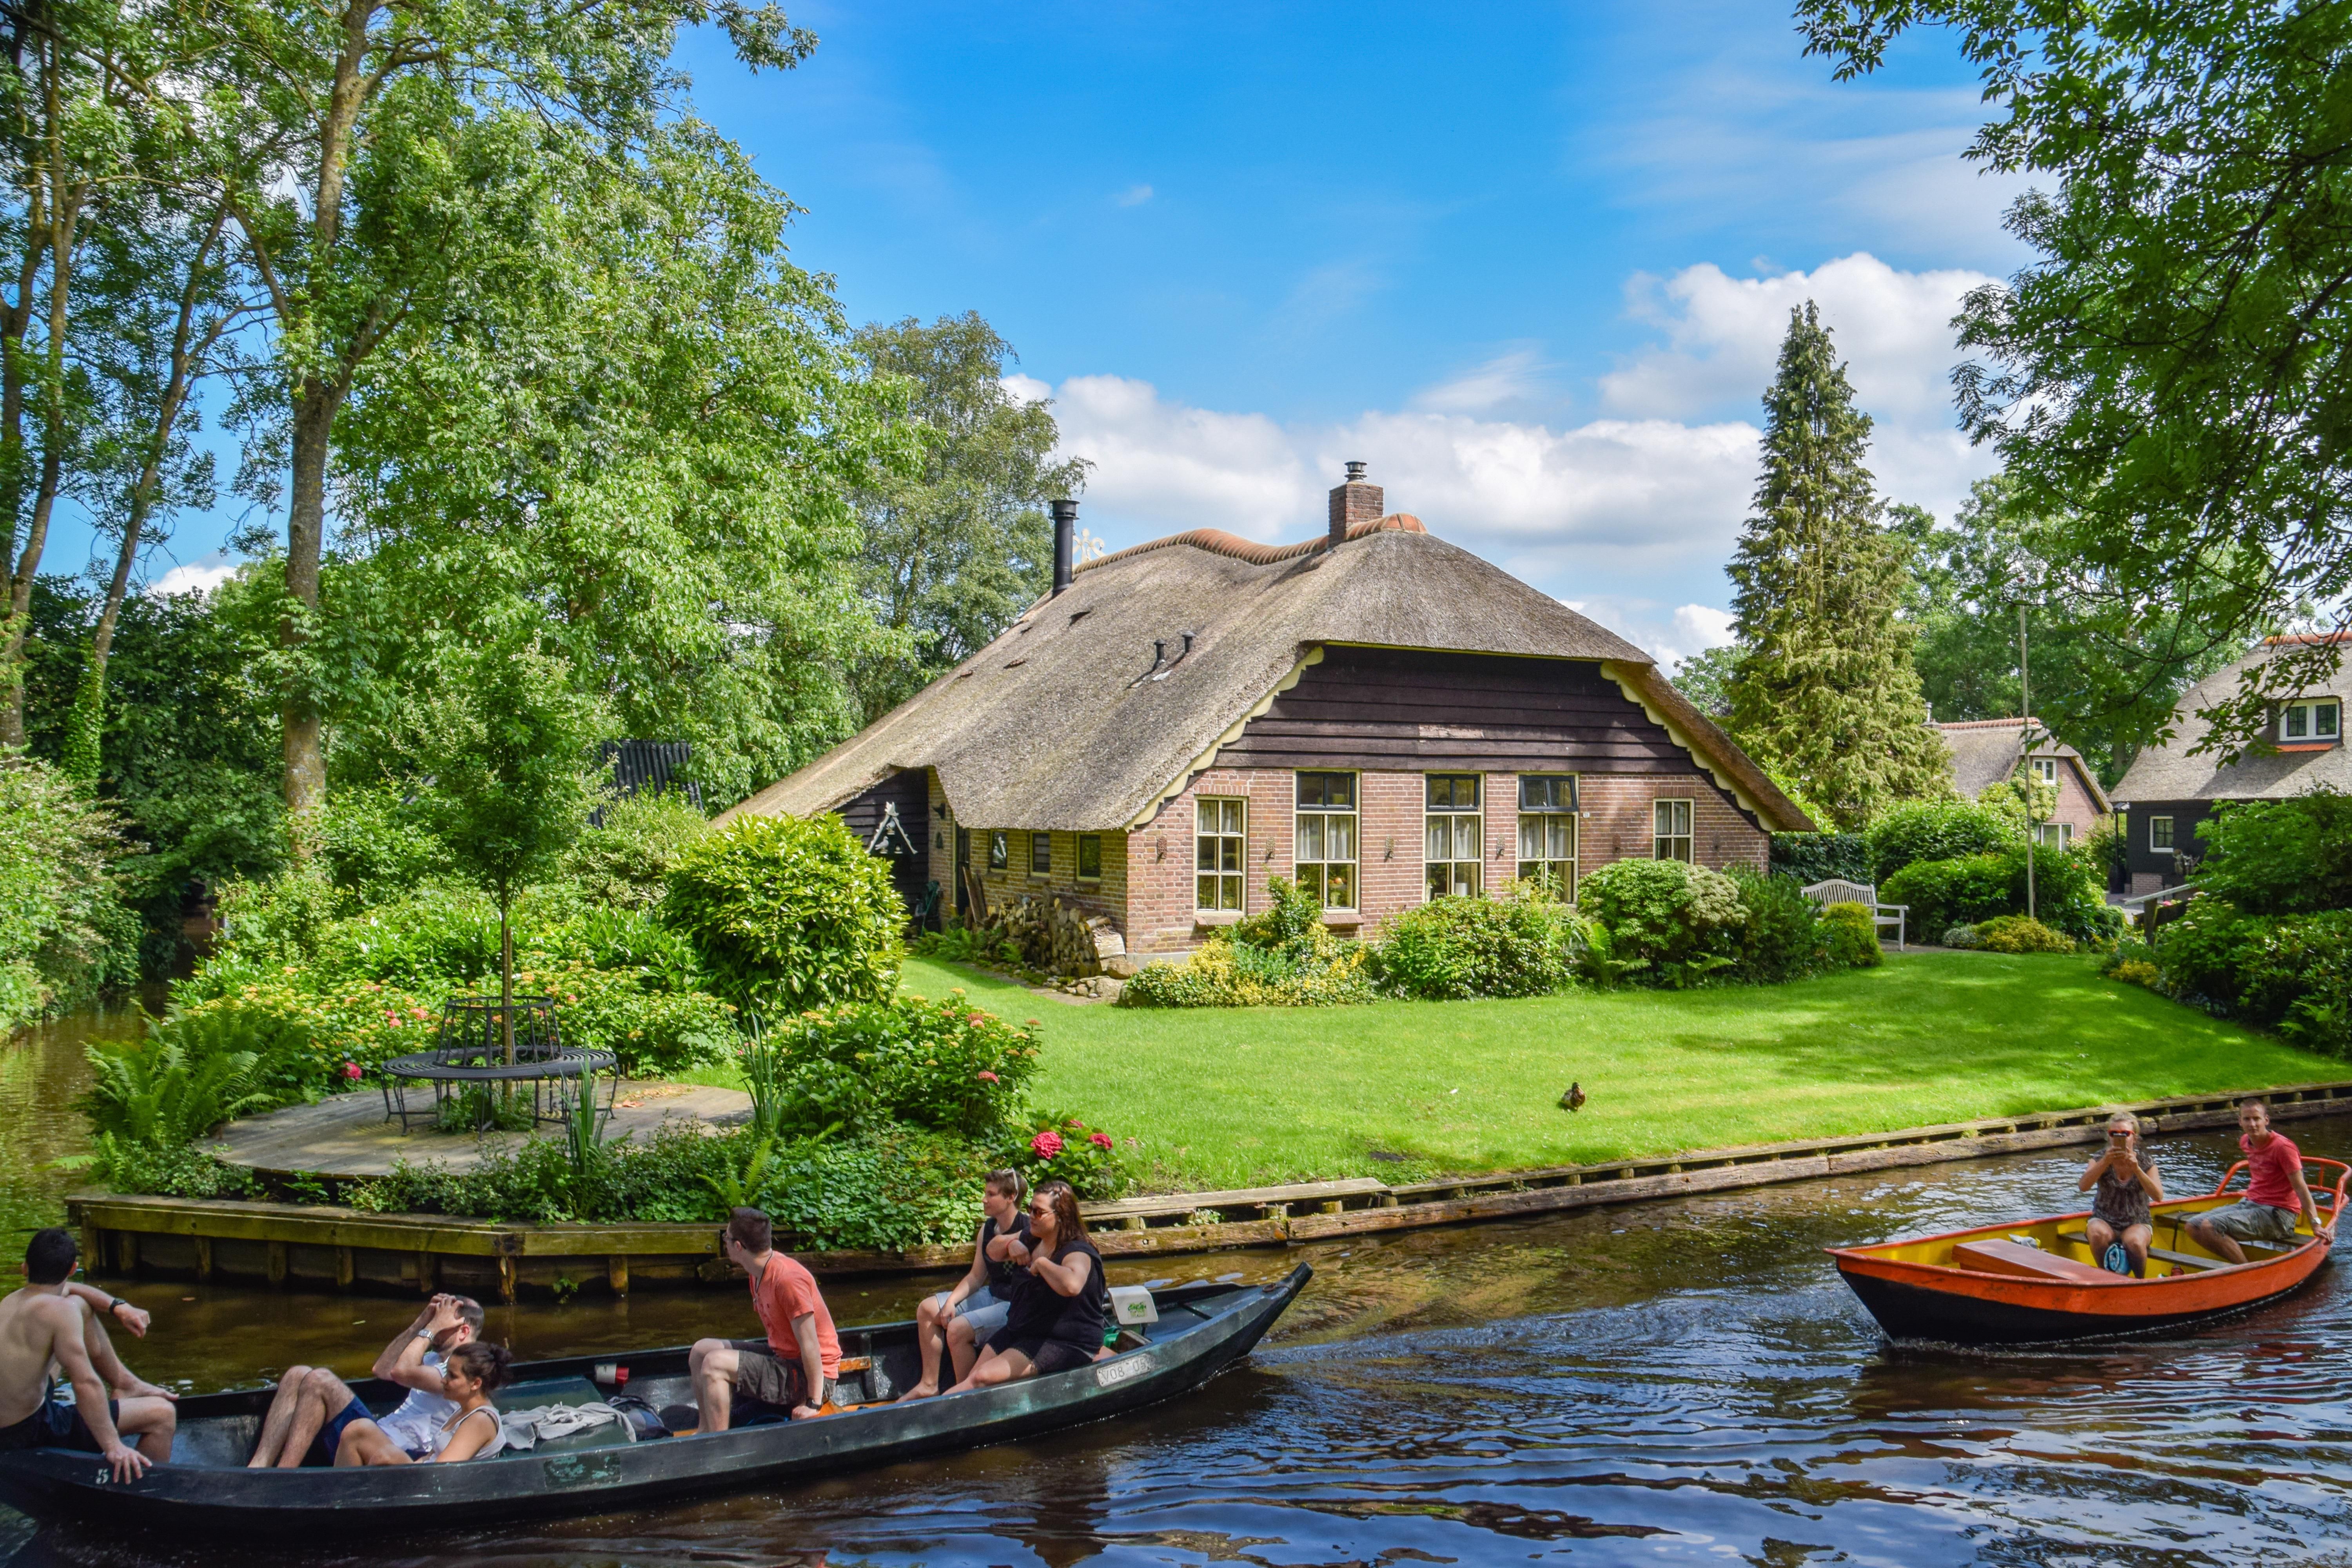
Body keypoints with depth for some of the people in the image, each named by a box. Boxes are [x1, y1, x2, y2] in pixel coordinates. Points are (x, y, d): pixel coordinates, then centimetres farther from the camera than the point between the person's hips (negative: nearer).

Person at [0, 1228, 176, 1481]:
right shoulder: (60, 1311, -23)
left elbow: (64, 1289, 24)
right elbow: (86, 1383, -30)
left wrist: (116, 1306, 8)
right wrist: (113, 1446, -29)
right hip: (34, 1430, -9)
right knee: (163, 1414, -9)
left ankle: (125, 1387, 25)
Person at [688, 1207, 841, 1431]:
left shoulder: (788, 1279, -26)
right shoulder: (760, 1272, 5)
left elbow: (810, 1346, -25)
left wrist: (814, 1404, -23)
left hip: (810, 1375, -10)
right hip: (782, 1356, 10)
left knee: (715, 1363, -22)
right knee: (702, 1350, 11)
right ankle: (706, 1429, 13)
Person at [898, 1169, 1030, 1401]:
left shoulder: (1028, 1231, -19)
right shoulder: (987, 1229, 6)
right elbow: (976, 1277, 9)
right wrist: (951, 1302, -2)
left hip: (1018, 1304, -9)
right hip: (992, 1296, 9)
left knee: (958, 1329, -25)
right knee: (927, 1309, 5)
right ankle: (929, 1385, 11)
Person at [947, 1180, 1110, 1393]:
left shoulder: (1077, 1253, -19)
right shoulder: (1033, 1241, 9)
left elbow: (1072, 1285, -44)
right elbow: (992, 1248, 25)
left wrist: (1041, 1263, -27)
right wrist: (1010, 1245, 1)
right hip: (1019, 1332, 10)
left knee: (983, 1377, -22)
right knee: (973, 1378, -8)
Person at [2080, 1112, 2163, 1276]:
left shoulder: (2145, 1163, -3)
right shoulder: (2101, 1158, -2)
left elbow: (2158, 1197, -19)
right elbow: (2083, 1187, -19)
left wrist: (2136, 1169, -30)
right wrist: (2105, 1163, -31)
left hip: (2137, 1224, -1)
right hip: (2104, 1221, 1)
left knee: (2134, 1242, -33)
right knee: (2099, 1235, -32)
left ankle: (2140, 1280, -4)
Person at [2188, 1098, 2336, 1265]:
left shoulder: (2283, 1147, -16)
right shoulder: (2245, 1141, 7)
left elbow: (2301, 1188, -17)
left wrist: (2316, 1225, -21)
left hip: (2277, 1214, -8)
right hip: (2249, 1204, 8)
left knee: (2210, 1227, -26)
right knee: (2194, 1227, -5)